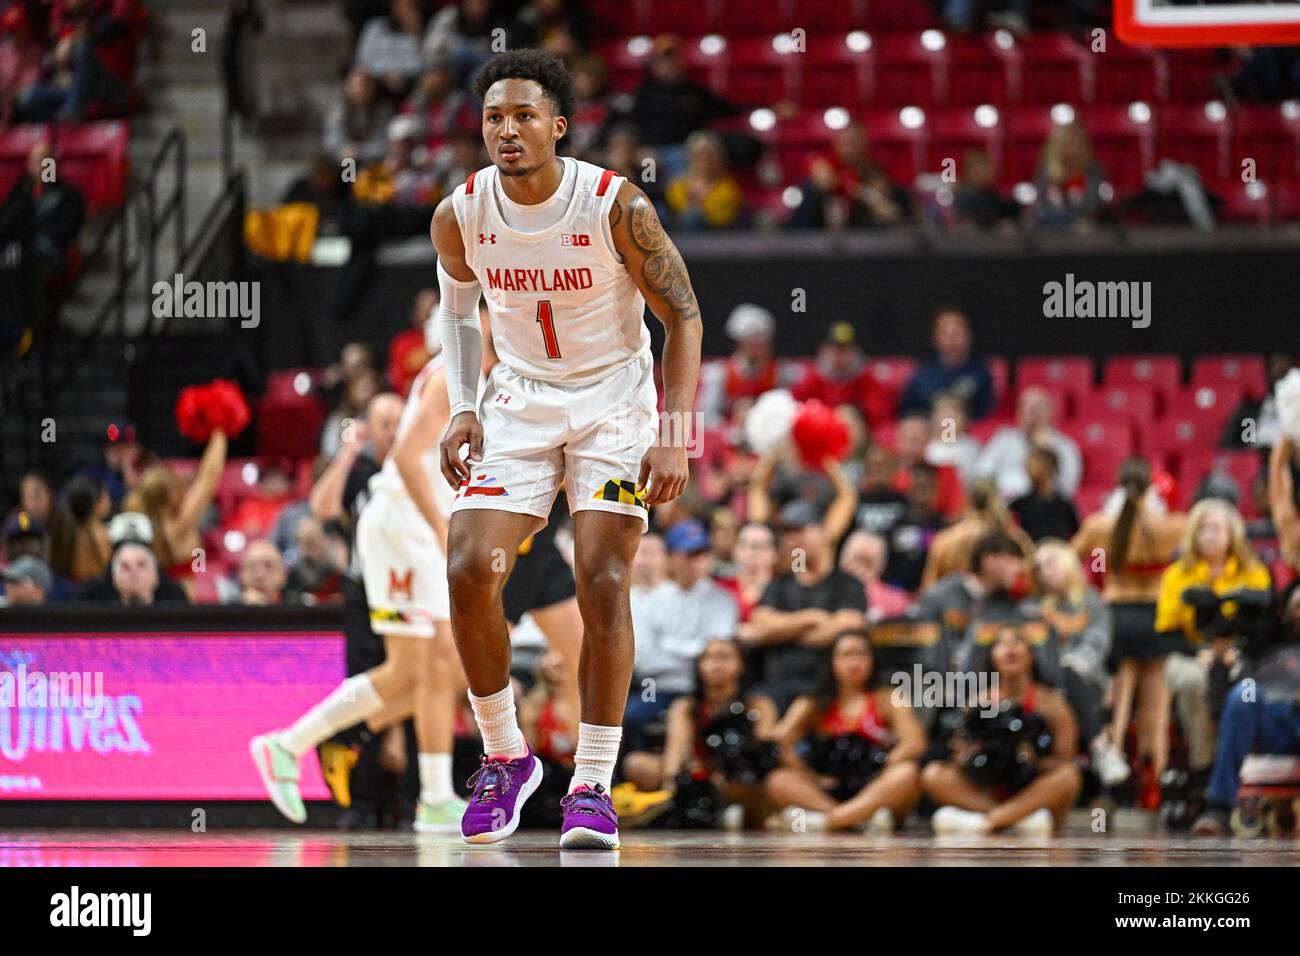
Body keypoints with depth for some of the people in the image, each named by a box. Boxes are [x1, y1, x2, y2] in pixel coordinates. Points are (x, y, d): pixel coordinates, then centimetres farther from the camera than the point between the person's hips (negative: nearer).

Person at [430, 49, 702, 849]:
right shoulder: (460, 215, -9)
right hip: (519, 400, 3)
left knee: (603, 583, -14)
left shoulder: (616, 206, -20)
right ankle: (506, 756, 9)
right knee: (470, 571, -11)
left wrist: (675, 437, -20)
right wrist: (463, 410, -2)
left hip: (614, 399, -3)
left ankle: (593, 786, -5)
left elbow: (683, 315, -12)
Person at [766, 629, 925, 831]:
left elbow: (914, 744, -1)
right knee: (779, 780, -26)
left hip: (879, 794, -1)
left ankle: (824, 819, -43)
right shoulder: (812, 706, 16)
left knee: (907, 773, -32)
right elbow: (778, 741, 1)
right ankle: (866, 819, -43)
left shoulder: (888, 700, 14)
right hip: (824, 794, 1)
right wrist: (810, 777, -11)